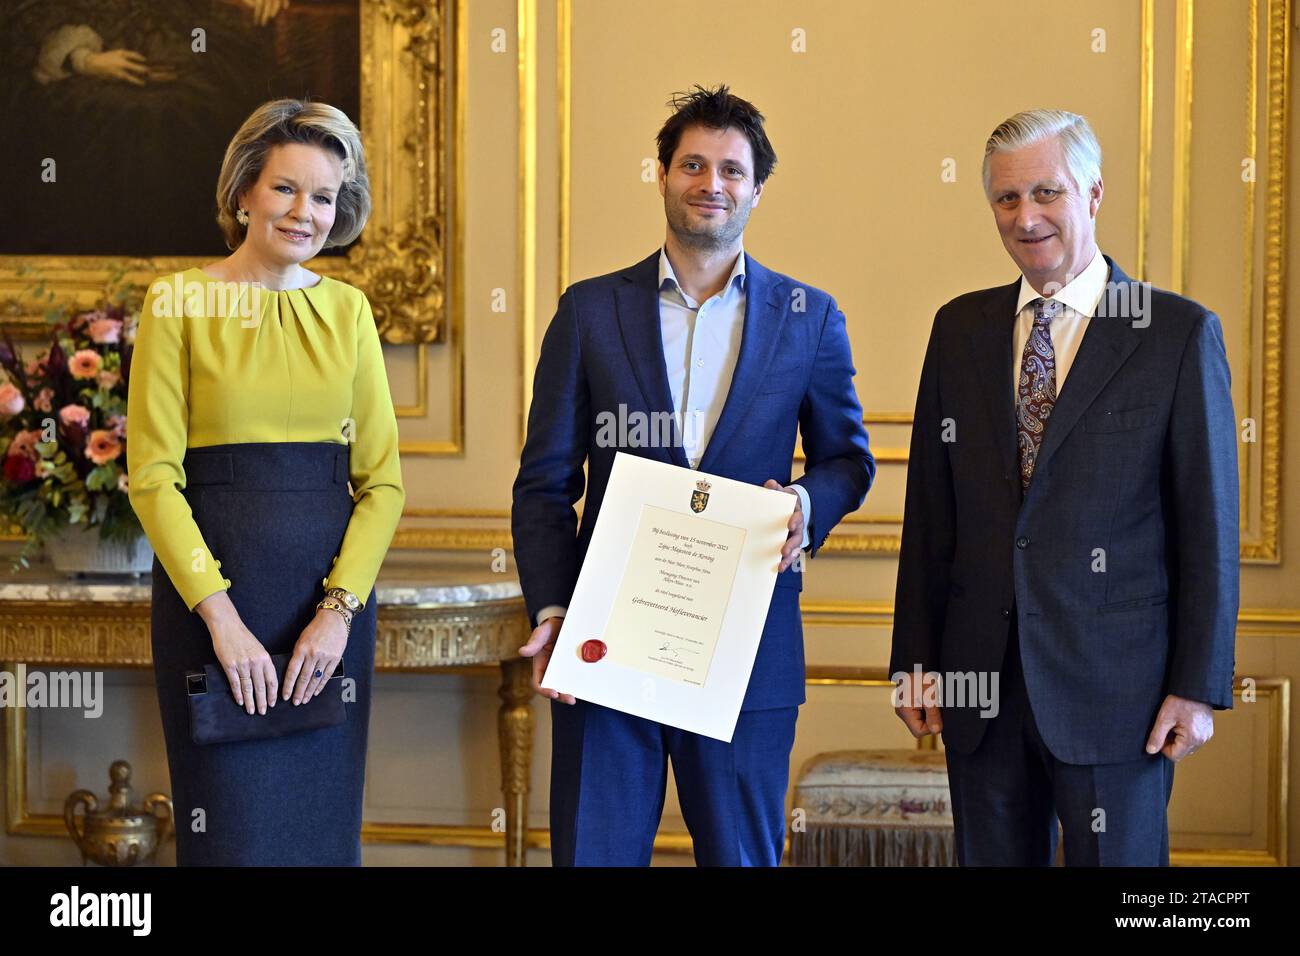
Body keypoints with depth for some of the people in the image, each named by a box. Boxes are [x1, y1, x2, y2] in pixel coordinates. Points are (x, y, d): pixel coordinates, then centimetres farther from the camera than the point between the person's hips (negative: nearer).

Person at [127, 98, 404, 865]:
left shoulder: (348, 310, 8)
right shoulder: (181, 303, -2)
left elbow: (384, 481, 5)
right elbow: (154, 476, -7)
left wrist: (340, 608, -8)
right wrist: (219, 615, -14)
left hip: (332, 598, 3)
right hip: (212, 590, -3)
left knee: (324, 827, 8)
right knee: (232, 829, 1)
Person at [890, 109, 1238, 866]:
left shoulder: (1181, 333, -3)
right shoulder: (960, 328, 9)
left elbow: (1209, 525, -4)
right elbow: (930, 510, 11)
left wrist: (1198, 687, -7)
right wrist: (916, 657, 7)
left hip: (1114, 683, -3)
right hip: (981, 677, 4)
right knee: (992, 858, 10)